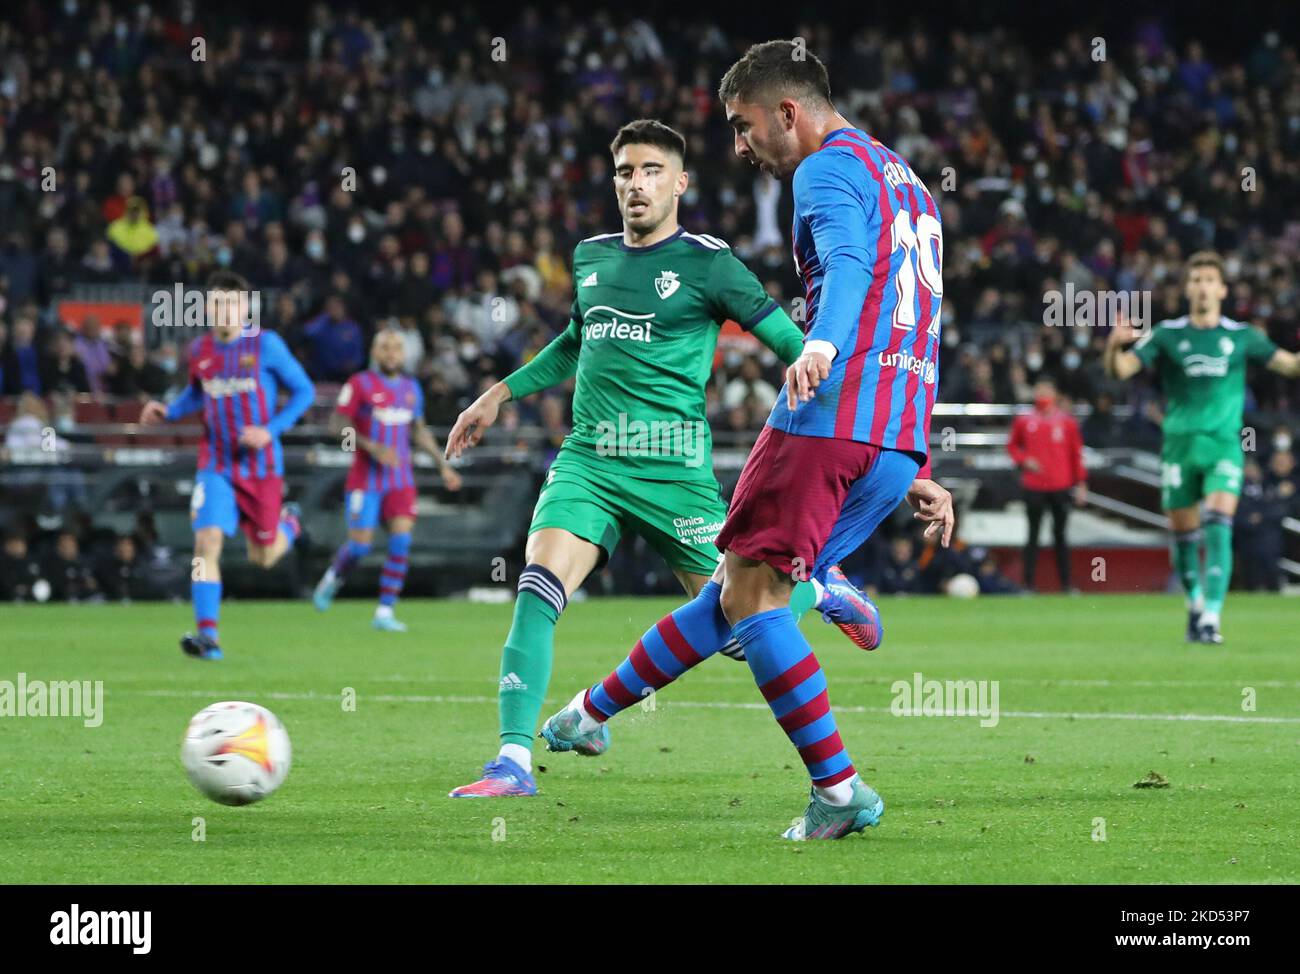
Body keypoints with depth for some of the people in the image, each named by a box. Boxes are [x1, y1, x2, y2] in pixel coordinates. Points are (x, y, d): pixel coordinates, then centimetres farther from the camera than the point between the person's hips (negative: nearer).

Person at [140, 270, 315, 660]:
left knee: (263, 558, 9)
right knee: (207, 543, -17)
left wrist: (271, 430, -15)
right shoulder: (200, 350, 3)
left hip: (261, 465, -2)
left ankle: (287, 523, 45)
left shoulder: (266, 345, -9)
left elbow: (303, 390, -3)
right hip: (216, 465, 2)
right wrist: (167, 411, 3)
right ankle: (207, 635, -16)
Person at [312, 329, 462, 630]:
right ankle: (333, 578, 28)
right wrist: (372, 447, -20)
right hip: (366, 478, -4)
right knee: (359, 545, -6)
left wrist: (443, 464, 18)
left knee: (401, 542, -10)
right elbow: (337, 424, -9)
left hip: (401, 479, 4)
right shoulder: (360, 384, -6)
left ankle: (384, 613, -4)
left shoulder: (411, 388, 11)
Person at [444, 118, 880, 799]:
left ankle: (819, 591, 37)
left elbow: (788, 340, -1)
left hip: (672, 466, -4)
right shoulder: (590, 257, 13)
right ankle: (513, 762, -18)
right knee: (539, 585, -19)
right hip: (587, 460, 4)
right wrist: (500, 394, 33)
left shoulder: (706, 263, -3)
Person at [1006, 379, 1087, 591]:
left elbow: (1076, 453, 6)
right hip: (1034, 487, 0)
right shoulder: (1024, 422, 4)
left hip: (1060, 487, 0)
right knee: (1033, 535, 1)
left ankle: (1065, 584, 9)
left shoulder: (1067, 422, 3)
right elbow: (1012, 445, 16)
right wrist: (1024, 460, -4)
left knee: (1059, 534, 5)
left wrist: (1081, 483, 2)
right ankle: (1028, 584, 2)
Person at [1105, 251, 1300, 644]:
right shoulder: (1168, 334, 2)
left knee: (1218, 525, -19)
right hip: (1179, 445, 1)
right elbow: (1120, 370, -5)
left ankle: (1211, 617, -22)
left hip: (1223, 445, -1)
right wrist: (1115, 346, -26)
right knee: (1184, 533, 6)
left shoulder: (1241, 336, 5)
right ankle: (1195, 602, 31)